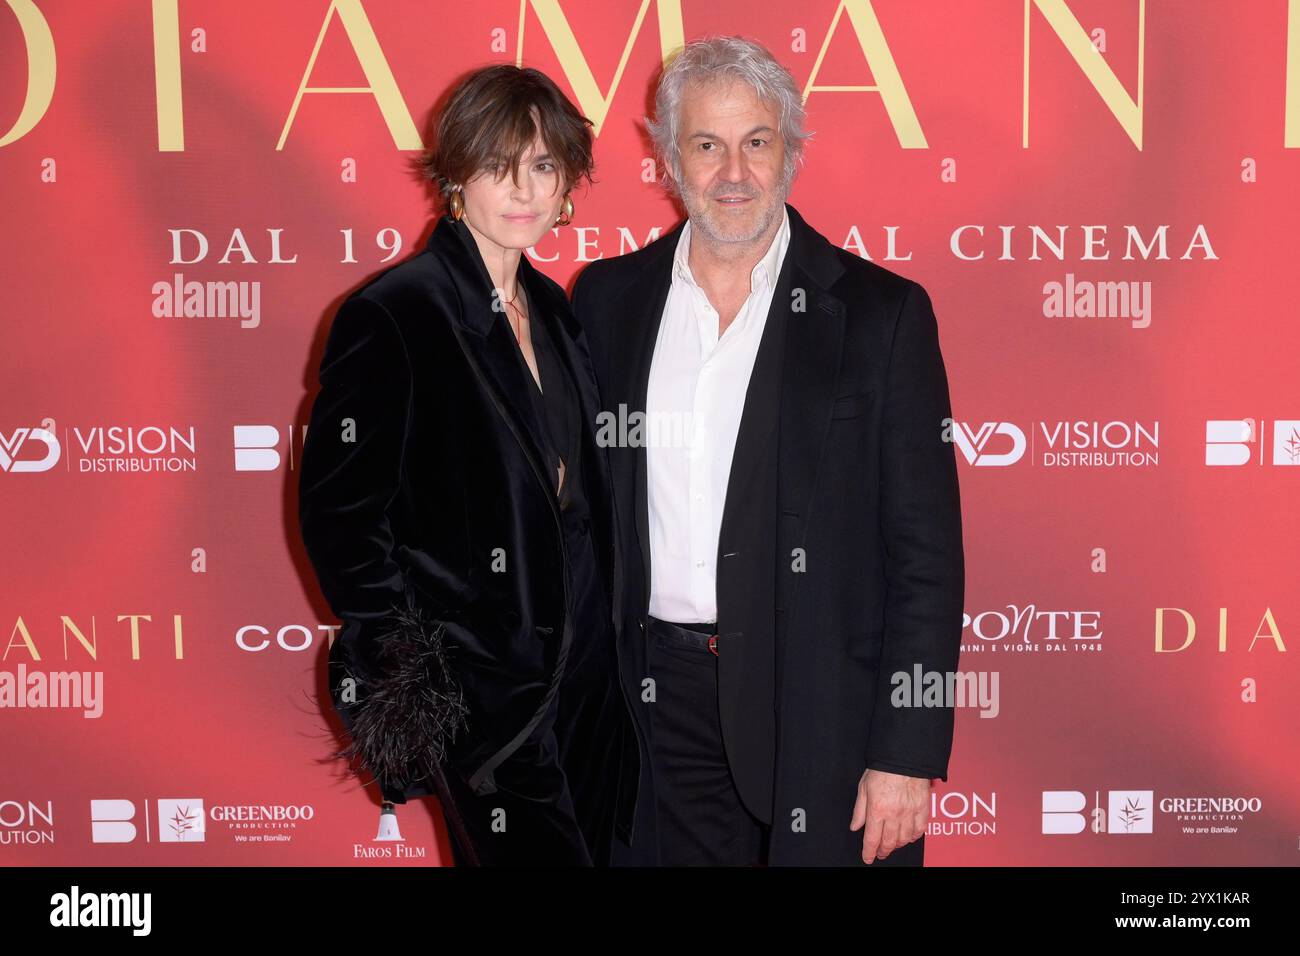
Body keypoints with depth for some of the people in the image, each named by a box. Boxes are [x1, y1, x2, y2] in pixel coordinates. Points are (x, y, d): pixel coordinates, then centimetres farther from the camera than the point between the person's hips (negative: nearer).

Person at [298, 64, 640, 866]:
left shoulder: (554, 309, 10)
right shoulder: (392, 313, -12)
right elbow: (339, 513, -13)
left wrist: (606, 636, 11)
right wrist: (406, 672, -13)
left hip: (588, 672, 7)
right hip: (479, 691, -7)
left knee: (598, 847, 17)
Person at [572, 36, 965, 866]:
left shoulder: (880, 313, -5)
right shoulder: (607, 300, 5)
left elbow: (926, 553, -6)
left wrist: (906, 754, -10)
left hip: (819, 709, -2)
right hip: (655, 705, 3)